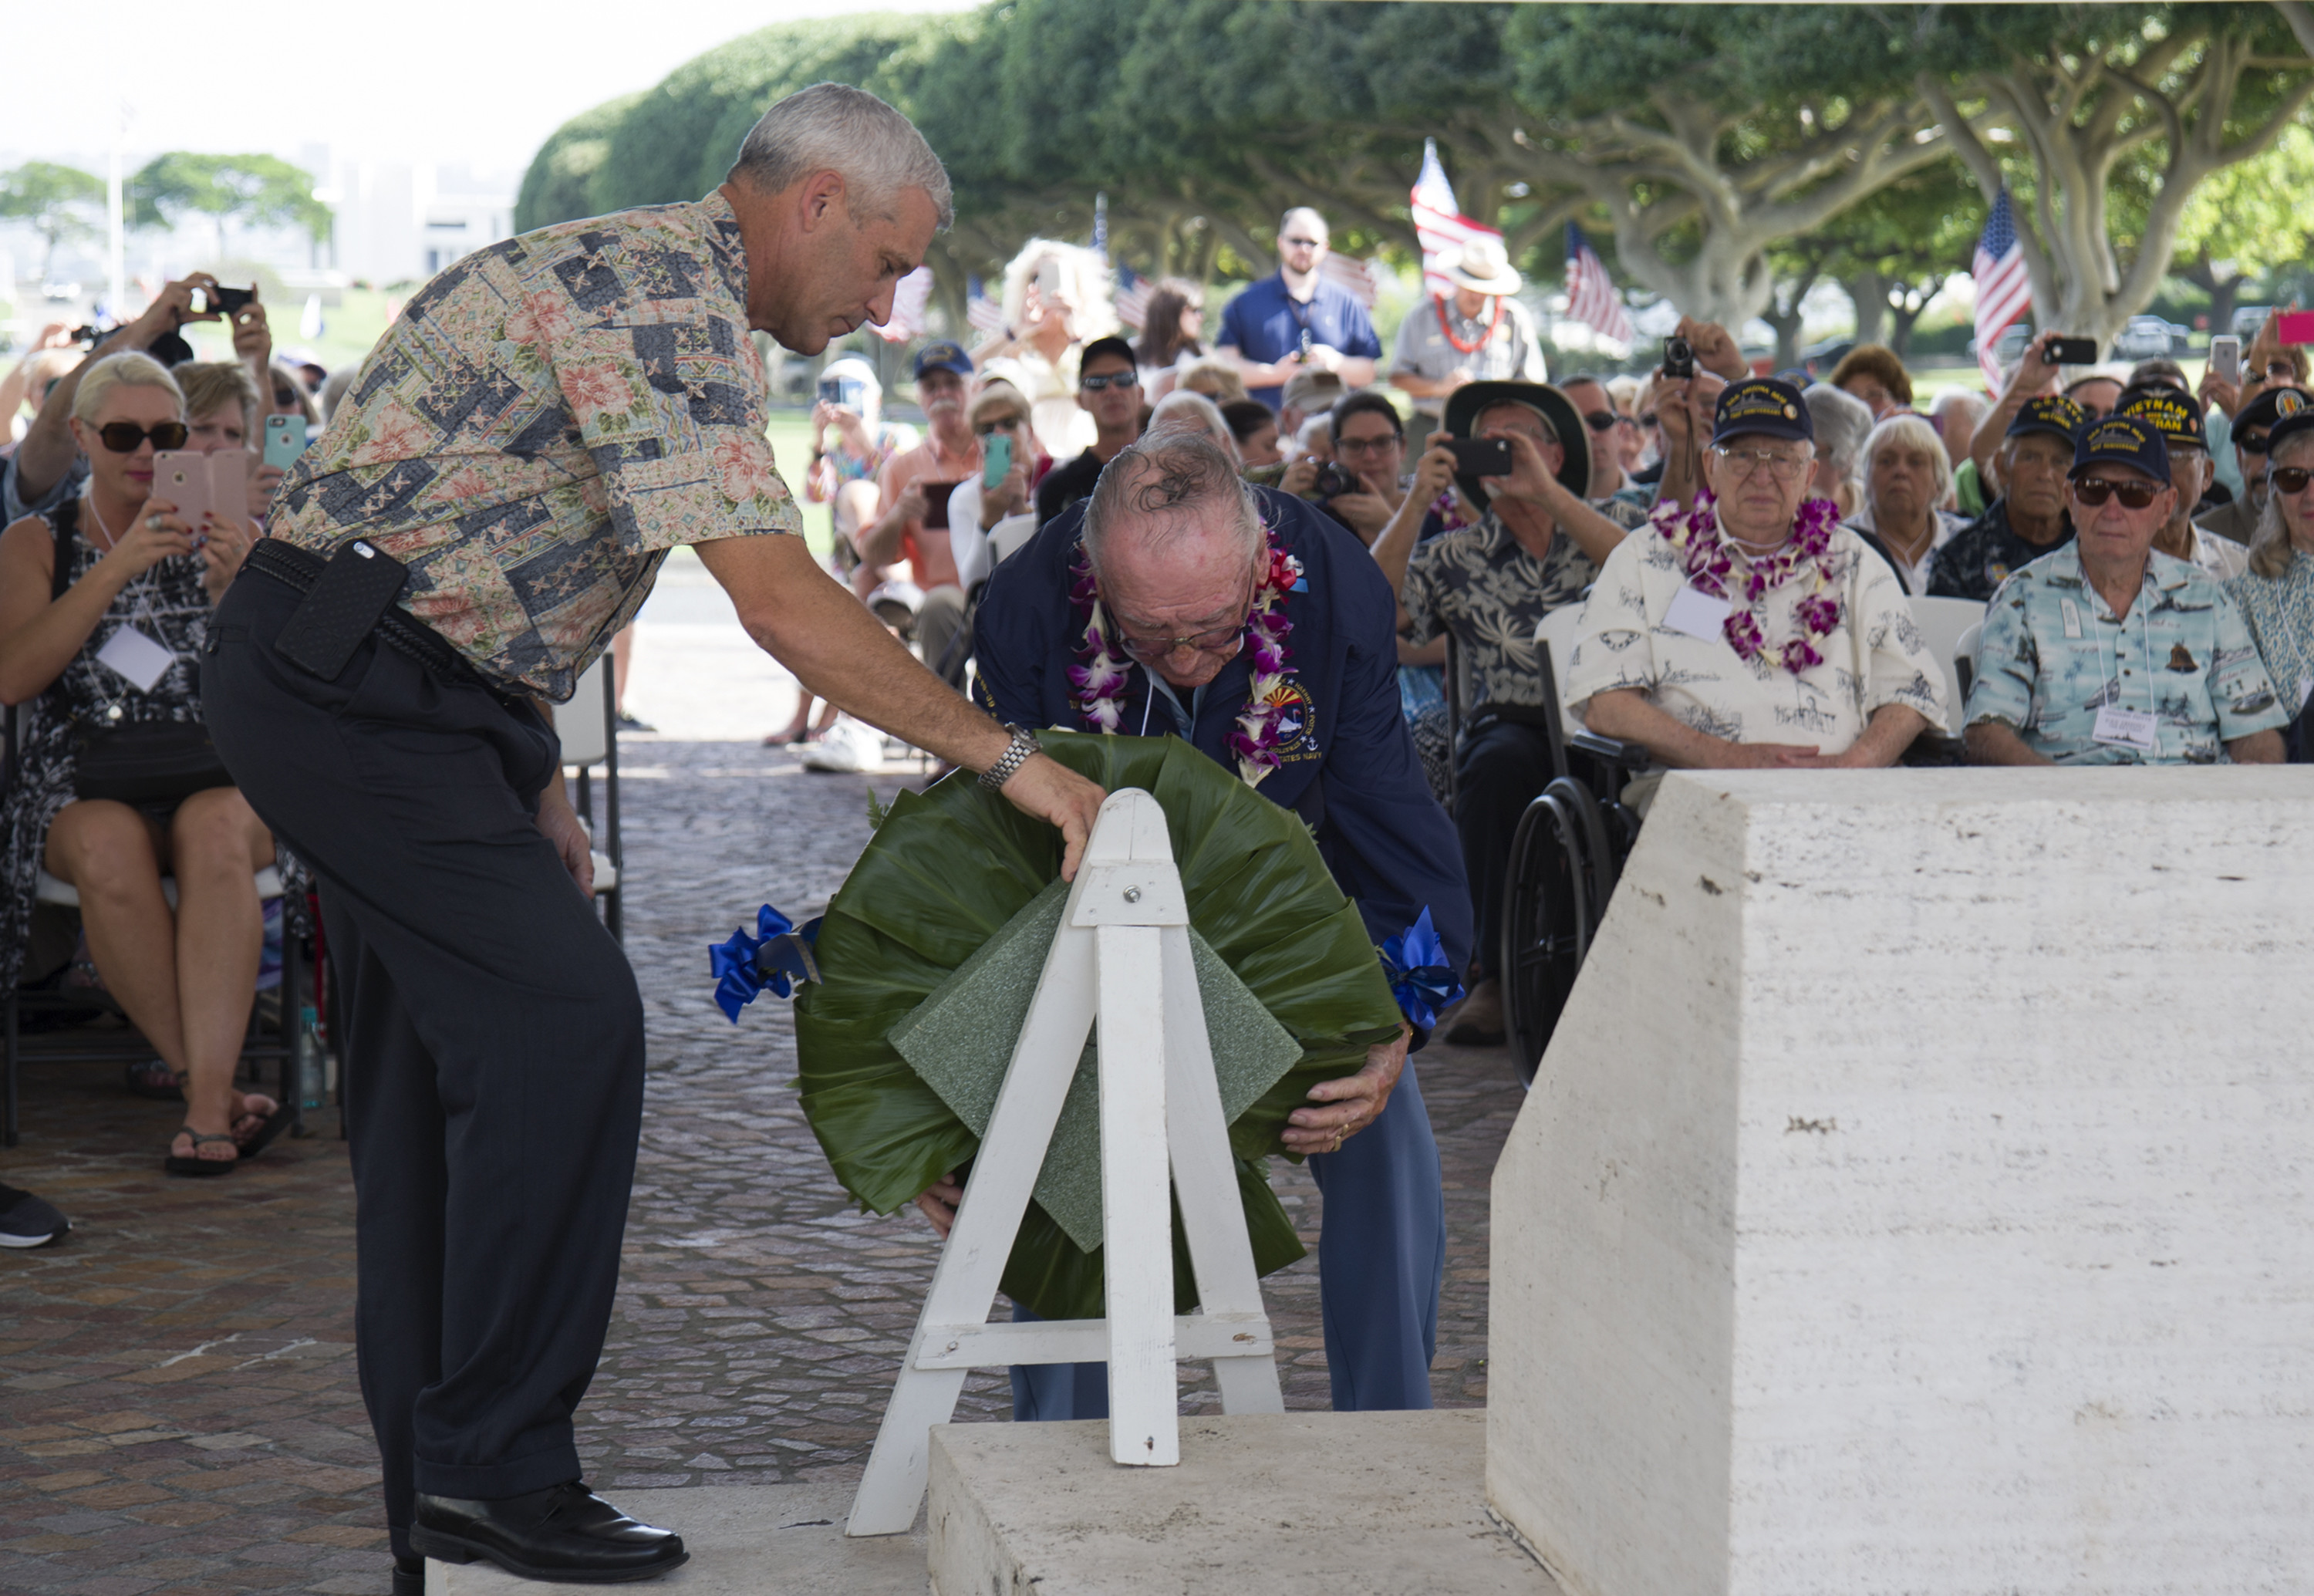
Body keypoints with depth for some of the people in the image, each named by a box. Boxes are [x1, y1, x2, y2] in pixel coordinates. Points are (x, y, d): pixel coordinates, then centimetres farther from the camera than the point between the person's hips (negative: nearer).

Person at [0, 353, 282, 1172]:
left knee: (214, 831, -36)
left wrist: (236, 590, -16)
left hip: (221, 776, 1)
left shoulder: (221, 537, 14)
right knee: (108, 850, -36)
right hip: (83, 788, 0)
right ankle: (214, 1086, -28)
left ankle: (205, 1100, -42)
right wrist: (120, 566, -14)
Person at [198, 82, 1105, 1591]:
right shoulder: (671, 301, -16)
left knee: (450, 1071, 11)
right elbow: (784, 604, -24)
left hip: (376, 688, 11)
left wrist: (532, 778, 20)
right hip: (349, 684, -11)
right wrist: (1008, 756, -19)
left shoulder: (630, 271, 18)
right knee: (564, 1020, -16)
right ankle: (493, 1462, -11)